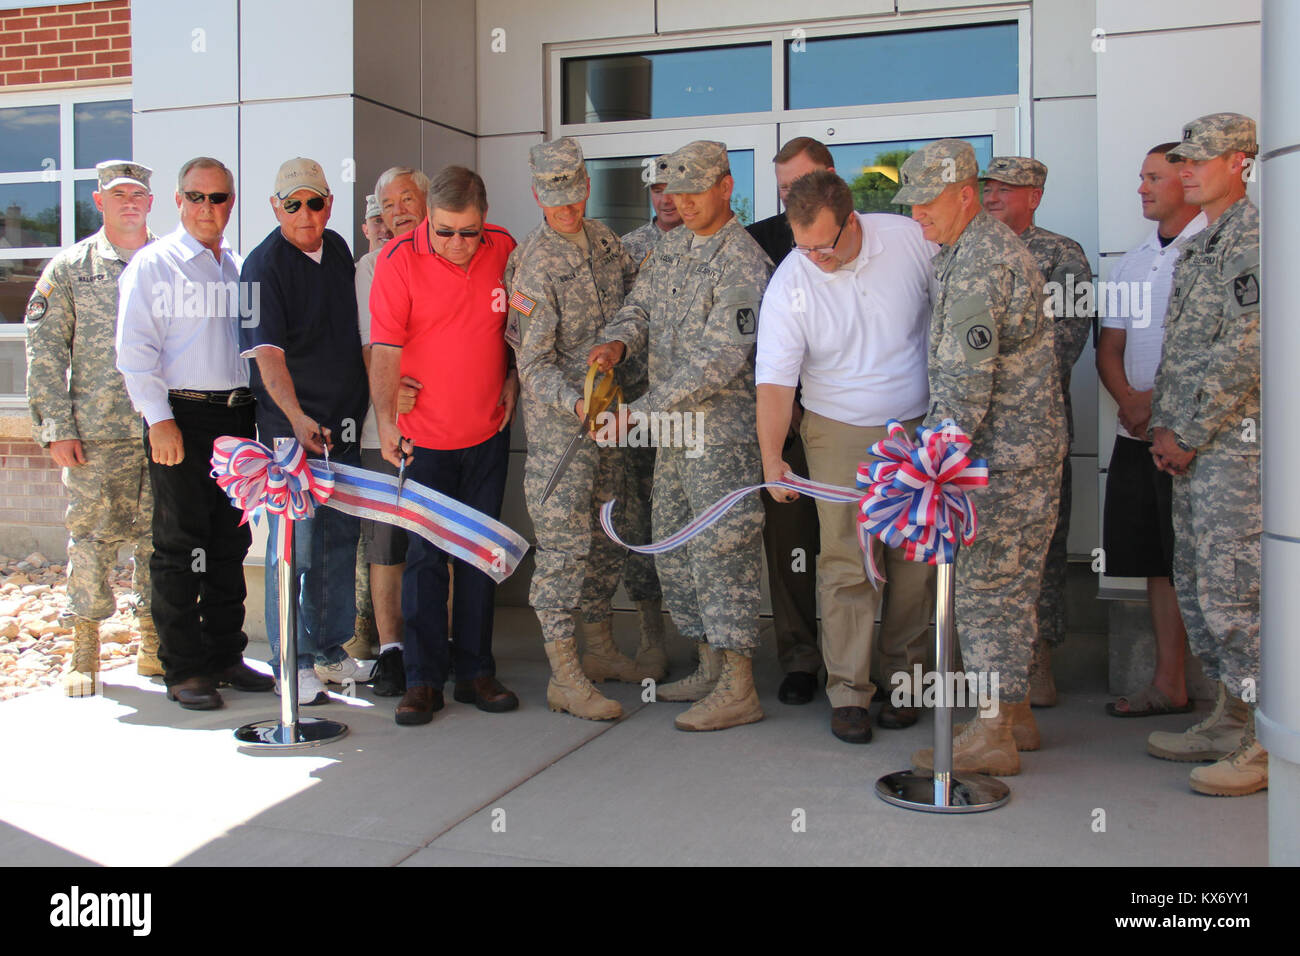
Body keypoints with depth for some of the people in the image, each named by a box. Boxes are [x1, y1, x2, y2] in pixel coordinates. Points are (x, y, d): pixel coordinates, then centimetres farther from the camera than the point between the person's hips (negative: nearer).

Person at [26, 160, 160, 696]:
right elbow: (44, 351, 3)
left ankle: (153, 645, 18)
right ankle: (84, 653, 12)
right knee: (93, 536, 0)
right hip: (95, 433, -1)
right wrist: (56, 427, -5)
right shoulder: (70, 268, 7)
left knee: (159, 536, 5)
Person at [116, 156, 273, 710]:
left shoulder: (238, 267, 15)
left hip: (237, 415, 5)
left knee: (230, 542, 10)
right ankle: (183, 669, 6)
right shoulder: (152, 264, -1)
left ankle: (225, 655, 21)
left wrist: (258, 413, 10)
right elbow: (135, 349, -7)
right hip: (180, 418, -5)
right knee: (180, 545, -1)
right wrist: (159, 419, -14)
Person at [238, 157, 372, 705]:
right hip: (290, 427, -7)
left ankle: (330, 651, 26)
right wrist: (297, 417, -32)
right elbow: (267, 355, -19)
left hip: (344, 421, 7)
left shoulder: (338, 249, 10)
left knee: (341, 536, 13)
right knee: (295, 542, -3)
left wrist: (363, 406, 16)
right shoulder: (263, 265, -11)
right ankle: (292, 664, 8)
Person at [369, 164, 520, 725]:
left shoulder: (504, 250, -1)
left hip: (488, 431, 3)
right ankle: (423, 679, 9)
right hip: (424, 435, -3)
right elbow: (384, 350, -13)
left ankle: (475, 672, 19)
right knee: (425, 555, -1)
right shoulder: (399, 259, -11)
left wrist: (511, 387, 6)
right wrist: (386, 421, -21)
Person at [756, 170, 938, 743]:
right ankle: (848, 690, 3)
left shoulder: (913, 240, -8)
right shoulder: (789, 285, -13)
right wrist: (771, 455, -28)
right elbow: (774, 378, -17)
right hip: (841, 436, -2)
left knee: (915, 557, 6)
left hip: (920, 425, 2)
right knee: (847, 562, -6)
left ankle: (905, 678, 20)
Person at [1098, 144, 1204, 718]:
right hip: (1137, 432, 7)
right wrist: (1129, 399, -2)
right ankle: (1169, 685, 20)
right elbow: (1110, 348, 17)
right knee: (1158, 563, 11)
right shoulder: (1132, 263, 19)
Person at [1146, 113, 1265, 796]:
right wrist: (1163, 427, 8)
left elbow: (1245, 349, -18)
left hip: (1236, 438, -10)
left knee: (1233, 589, -8)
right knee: (1195, 586, 13)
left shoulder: (1256, 233, -10)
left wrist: (1187, 433, -15)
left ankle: (1266, 745, 1)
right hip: (1193, 441, 10)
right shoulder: (1198, 246, 19)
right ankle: (1229, 720, 23)